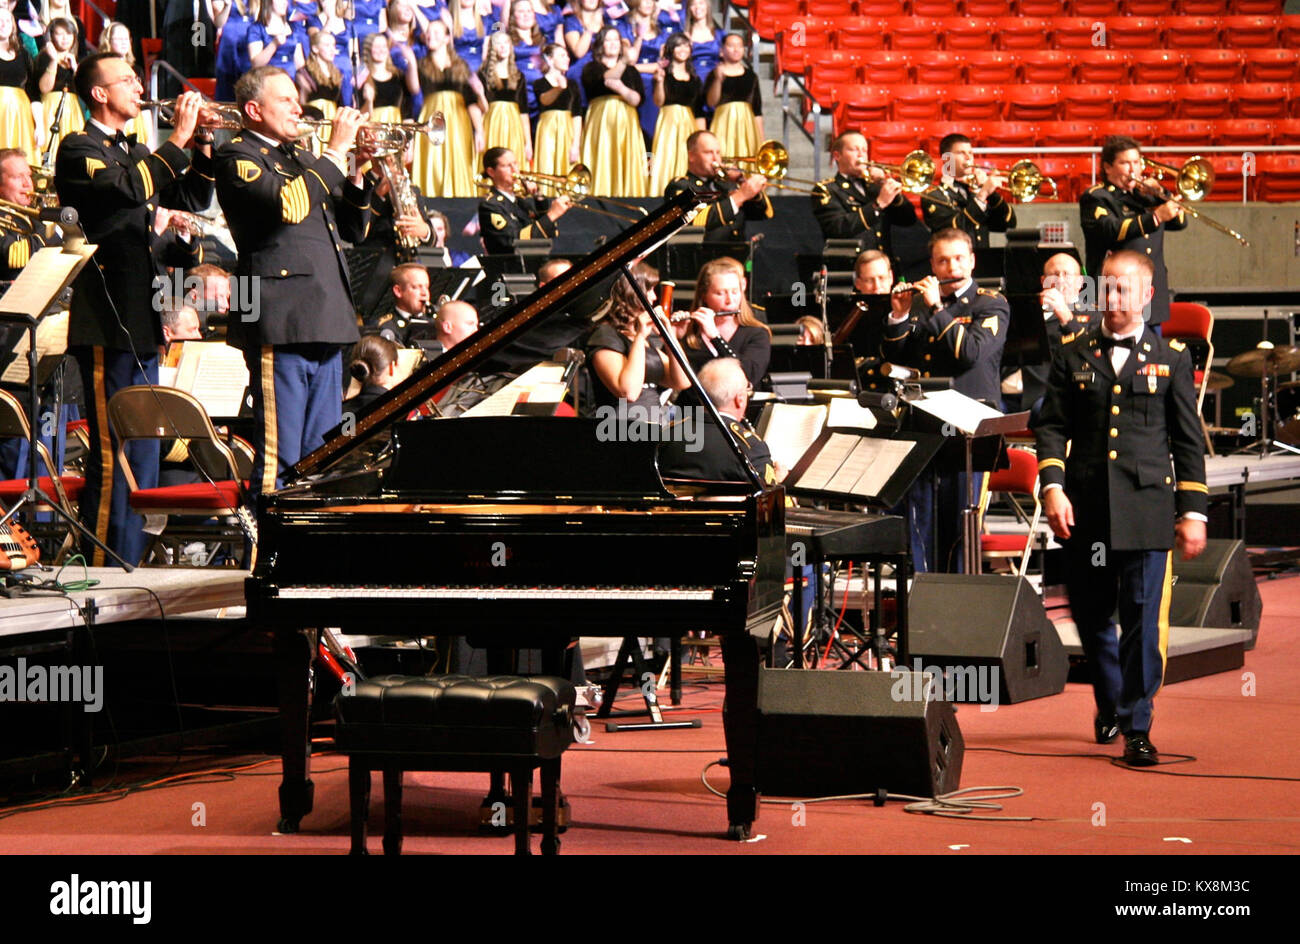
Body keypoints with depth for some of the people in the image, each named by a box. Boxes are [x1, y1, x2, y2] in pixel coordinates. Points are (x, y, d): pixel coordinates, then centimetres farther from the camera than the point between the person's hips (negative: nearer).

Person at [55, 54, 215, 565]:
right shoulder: (79, 149, -6)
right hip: (107, 320, -9)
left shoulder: (135, 153, 21)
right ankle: (100, 569, -8)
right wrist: (176, 141, -18)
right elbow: (129, 189, -23)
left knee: (142, 451, 10)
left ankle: (128, 566, 15)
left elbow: (192, 199, 22)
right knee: (112, 451, -10)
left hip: (141, 321, 9)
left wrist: (202, 149, 6)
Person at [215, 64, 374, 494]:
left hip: (324, 322, 9)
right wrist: (336, 151, -14)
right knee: (278, 458, -10)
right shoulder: (238, 157, -3)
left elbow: (353, 228, 24)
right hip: (281, 325, -9)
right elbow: (289, 204, -22)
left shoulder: (300, 157, 22)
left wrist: (357, 172, 7)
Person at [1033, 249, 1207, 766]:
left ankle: (1137, 727, -2)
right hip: (1085, 508, 2)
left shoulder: (1171, 358, 7)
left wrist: (1193, 511, 4)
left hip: (1146, 507, -2)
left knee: (1143, 617, -8)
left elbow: (1188, 441, 9)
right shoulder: (1073, 354, 10)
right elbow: (1051, 426, 8)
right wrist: (1053, 487, -6)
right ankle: (1110, 703, 33)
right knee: (1089, 613, 9)